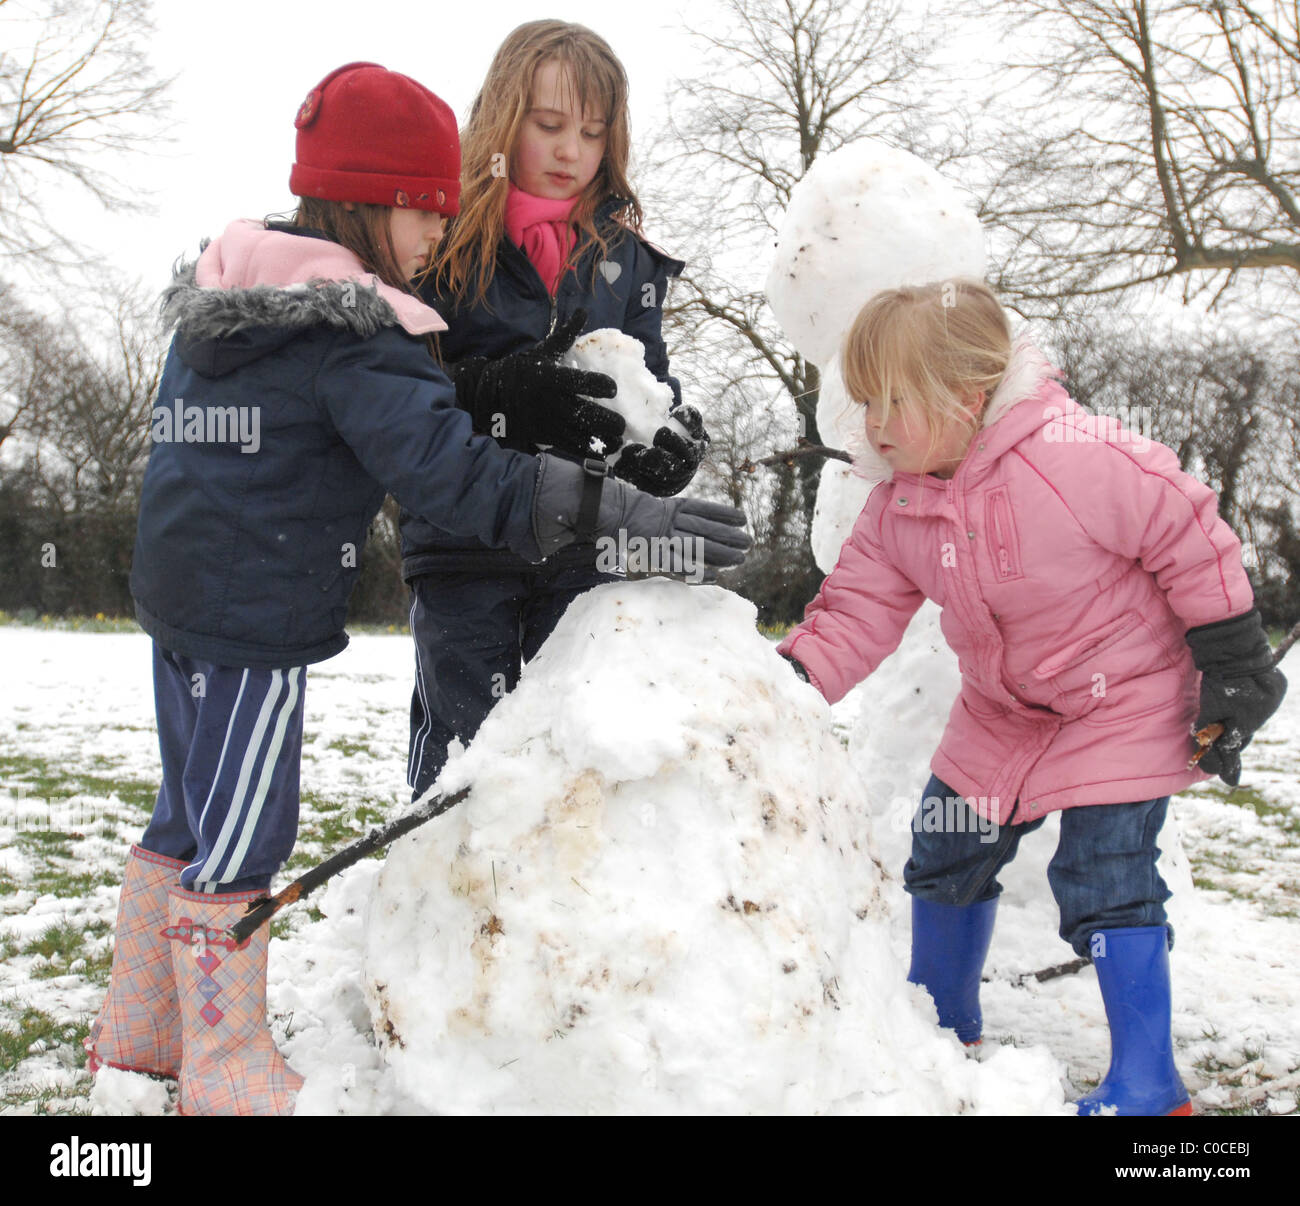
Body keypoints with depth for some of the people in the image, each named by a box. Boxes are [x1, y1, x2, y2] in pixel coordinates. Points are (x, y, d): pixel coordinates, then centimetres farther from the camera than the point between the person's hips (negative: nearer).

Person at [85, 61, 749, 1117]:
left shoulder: (221, 296, 11)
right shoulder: (354, 333, -19)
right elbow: (448, 468, -28)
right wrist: (617, 506, -28)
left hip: (177, 594, 10)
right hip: (261, 619, -9)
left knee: (189, 815, 20)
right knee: (240, 838, 2)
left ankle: (140, 1030, 34)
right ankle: (227, 1070, 16)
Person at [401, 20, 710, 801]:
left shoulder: (623, 252, 10)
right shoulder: (445, 233, -2)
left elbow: (652, 377, 13)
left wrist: (674, 439, -9)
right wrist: (506, 395, -22)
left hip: (583, 547, 3)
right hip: (463, 537, -3)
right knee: (464, 739, 4)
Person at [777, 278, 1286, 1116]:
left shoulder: (1076, 460, -31)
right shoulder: (896, 508, -11)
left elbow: (1189, 535, -20)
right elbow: (855, 613, -8)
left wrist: (1231, 664, -15)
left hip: (1128, 698, -7)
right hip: (1003, 710, 7)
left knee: (1104, 880, -12)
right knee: (946, 857, 14)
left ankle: (1148, 1085, 6)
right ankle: (943, 1029, 36)